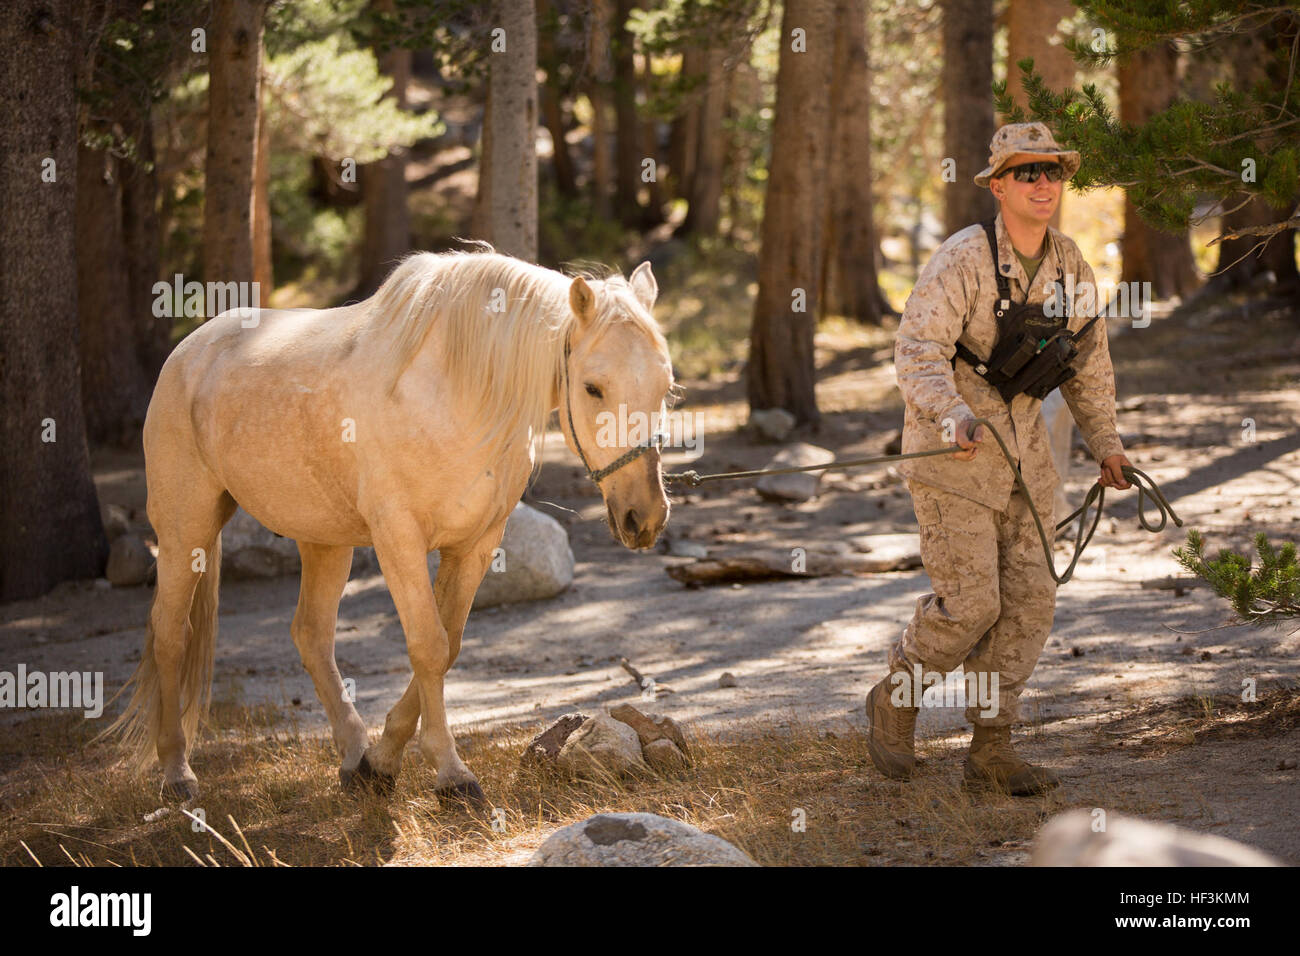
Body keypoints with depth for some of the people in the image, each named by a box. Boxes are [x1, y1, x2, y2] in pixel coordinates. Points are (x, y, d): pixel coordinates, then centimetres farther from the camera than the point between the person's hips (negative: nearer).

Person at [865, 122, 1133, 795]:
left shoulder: (1069, 265, 3)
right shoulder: (963, 259, -17)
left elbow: (1088, 361, 18)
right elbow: (917, 352, -23)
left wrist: (1105, 443, 23)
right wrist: (953, 414, -39)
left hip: (1021, 443, 6)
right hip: (949, 444, -6)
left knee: (1029, 599, 1)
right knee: (970, 600, -11)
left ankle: (990, 748, 9)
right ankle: (895, 699, 15)